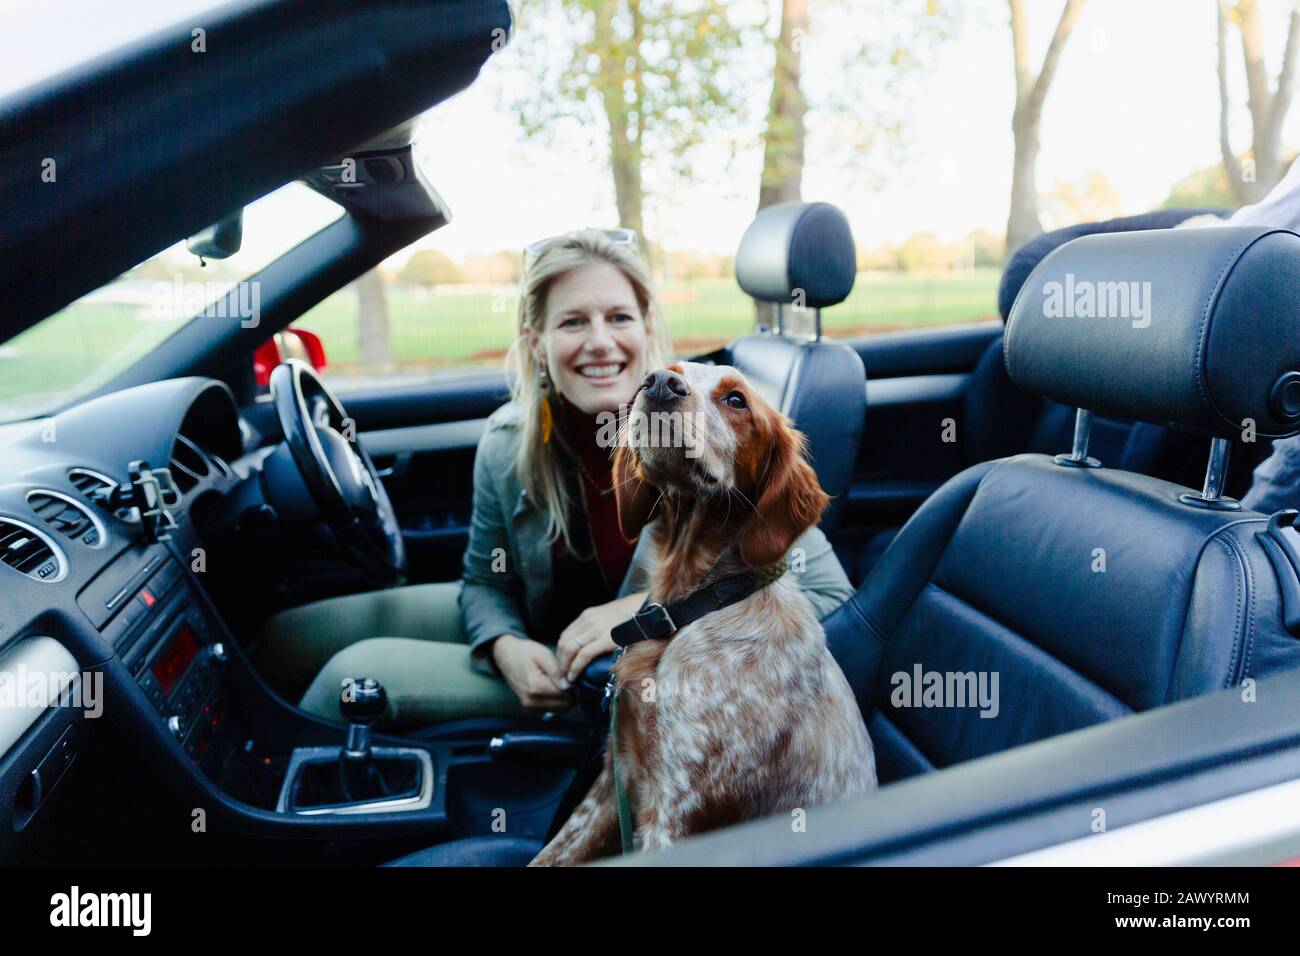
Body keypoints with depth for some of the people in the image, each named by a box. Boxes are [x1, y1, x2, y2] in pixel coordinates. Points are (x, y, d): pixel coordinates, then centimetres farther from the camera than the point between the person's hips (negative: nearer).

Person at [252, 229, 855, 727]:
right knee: (290, 638, 0)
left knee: (358, 673, -16)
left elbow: (830, 596, -26)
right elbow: (485, 579, 4)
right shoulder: (508, 443, -12)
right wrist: (507, 648, -19)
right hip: (535, 639, 5)